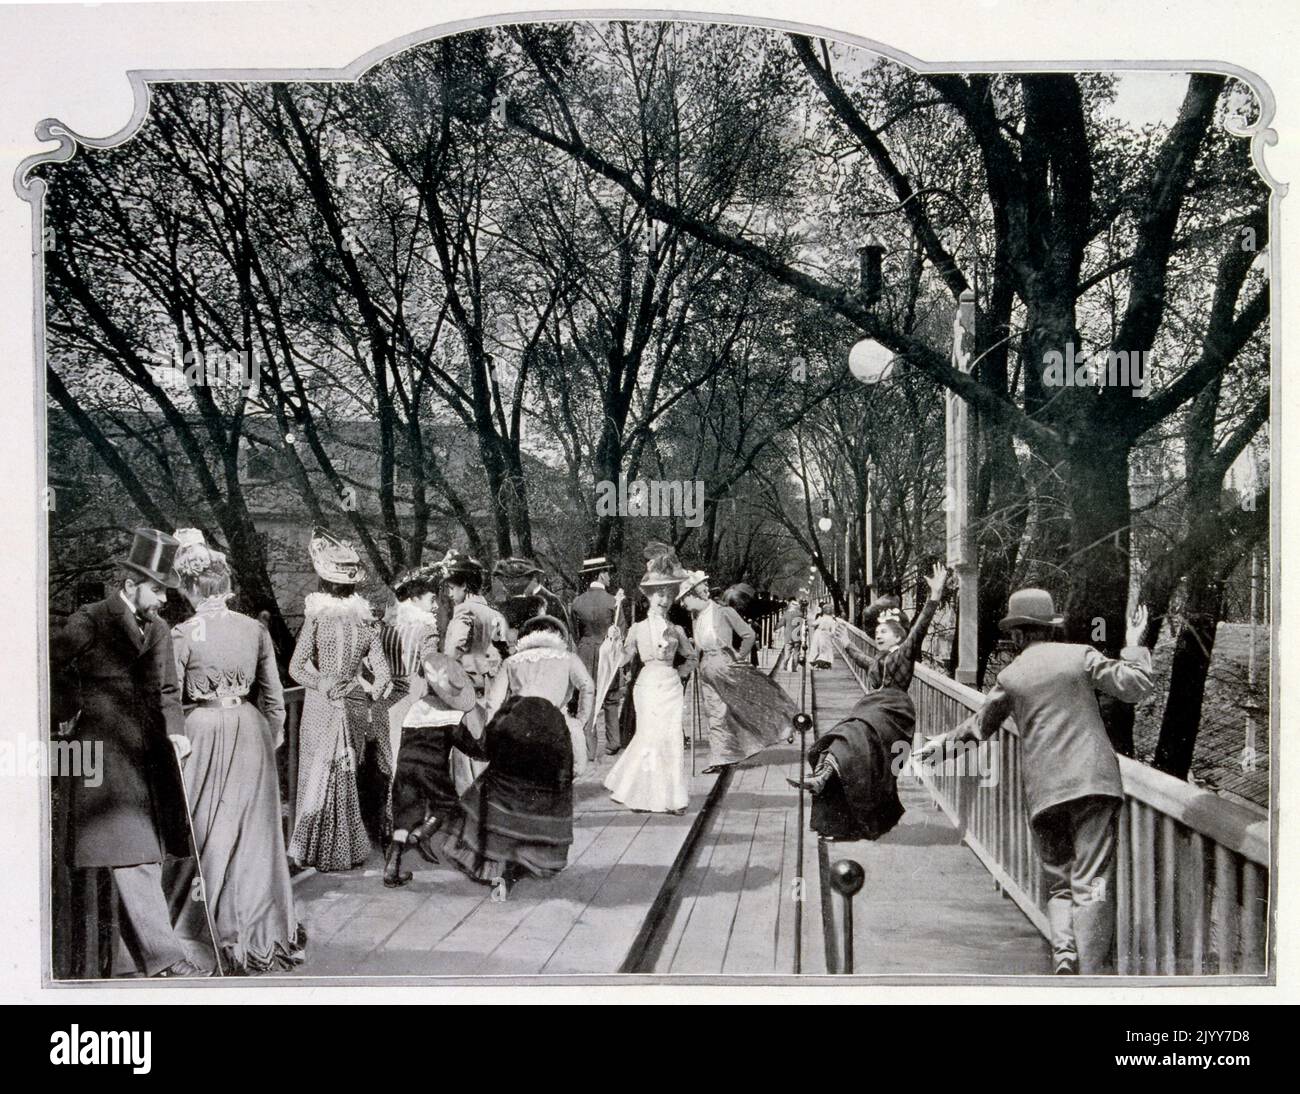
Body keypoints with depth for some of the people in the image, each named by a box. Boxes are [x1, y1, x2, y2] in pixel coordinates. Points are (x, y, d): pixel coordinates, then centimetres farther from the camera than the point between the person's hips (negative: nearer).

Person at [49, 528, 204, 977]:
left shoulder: (159, 629, 14)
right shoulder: (88, 623, -6)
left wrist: (175, 730, 6)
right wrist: (68, 713, -2)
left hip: (152, 757, 7)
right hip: (108, 759, -7)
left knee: (147, 854, 11)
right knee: (133, 859, -9)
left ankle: (139, 940, 23)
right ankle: (166, 957, -10)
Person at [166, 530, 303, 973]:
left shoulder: (182, 635, -11)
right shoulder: (256, 629, -2)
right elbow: (274, 695, 3)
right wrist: (273, 735, 16)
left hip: (202, 732, -3)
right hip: (250, 731, 3)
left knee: (203, 830, 10)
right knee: (252, 829, 12)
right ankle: (258, 930, 21)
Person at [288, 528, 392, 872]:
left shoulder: (317, 615, -9)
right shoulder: (365, 617, -1)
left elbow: (296, 668, -13)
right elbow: (382, 673, -3)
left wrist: (324, 685, -4)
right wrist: (370, 690, 11)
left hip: (321, 706, -3)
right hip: (355, 705, 3)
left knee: (319, 775, 9)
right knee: (347, 774, 15)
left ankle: (319, 849, 14)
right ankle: (348, 848, 21)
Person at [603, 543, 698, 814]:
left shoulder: (676, 629, 9)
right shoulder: (637, 628, 4)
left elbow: (691, 656, 19)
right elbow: (624, 658, 1)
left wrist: (683, 671, 2)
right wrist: (617, 641, -15)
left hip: (671, 685, 2)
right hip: (648, 683, -2)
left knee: (672, 738, -2)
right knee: (649, 736, -5)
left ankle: (672, 796, 8)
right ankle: (646, 794, 12)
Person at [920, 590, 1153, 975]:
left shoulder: (1009, 676, 11)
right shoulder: (1080, 655, 5)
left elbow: (980, 726, 25)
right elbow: (1136, 686, 1)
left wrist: (944, 739, 44)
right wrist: (1134, 646, 18)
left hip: (1043, 791, 2)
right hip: (1094, 783, -1)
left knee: (1059, 882, 14)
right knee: (1092, 883, -2)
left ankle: (1063, 950, -9)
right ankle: (1091, 970, -8)